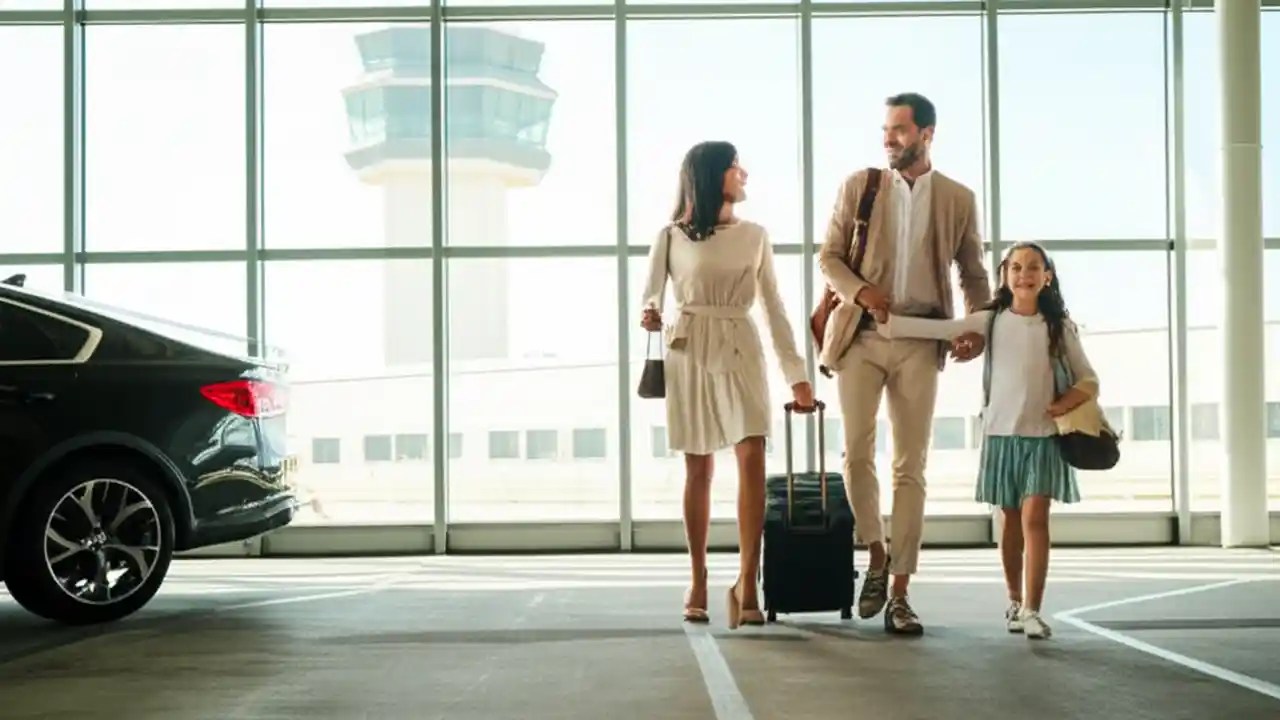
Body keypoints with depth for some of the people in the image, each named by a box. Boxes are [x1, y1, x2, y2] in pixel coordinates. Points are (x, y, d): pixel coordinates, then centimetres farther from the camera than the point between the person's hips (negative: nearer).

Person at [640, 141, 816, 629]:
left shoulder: (754, 236, 9)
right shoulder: (671, 238, 2)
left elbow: (773, 307, 10)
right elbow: (651, 296, 7)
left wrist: (797, 374, 5)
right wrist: (650, 315, -19)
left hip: (741, 351, 2)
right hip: (689, 353, -1)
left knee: (752, 457, -14)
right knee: (698, 469, 4)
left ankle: (746, 583, -14)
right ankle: (698, 581, 15)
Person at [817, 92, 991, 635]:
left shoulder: (958, 199, 7)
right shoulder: (858, 186, 6)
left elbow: (974, 274, 14)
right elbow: (829, 255, 7)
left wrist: (978, 325, -4)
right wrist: (862, 292, -12)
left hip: (921, 341, 0)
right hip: (861, 335, 0)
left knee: (910, 468, -1)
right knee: (856, 451, -8)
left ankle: (899, 593, 4)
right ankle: (876, 556, 17)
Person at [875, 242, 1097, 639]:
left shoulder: (1059, 326, 2)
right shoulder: (990, 321, 1)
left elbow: (1089, 379, 7)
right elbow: (937, 329, -5)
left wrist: (1071, 400, -12)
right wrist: (883, 320, -11)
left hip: (1043, 435, -1)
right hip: (1002, 433, 1)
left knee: (1034, 518, -10)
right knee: (1011, 520, 10)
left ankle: (1032, 609, -10)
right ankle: (1015, 602, 24)